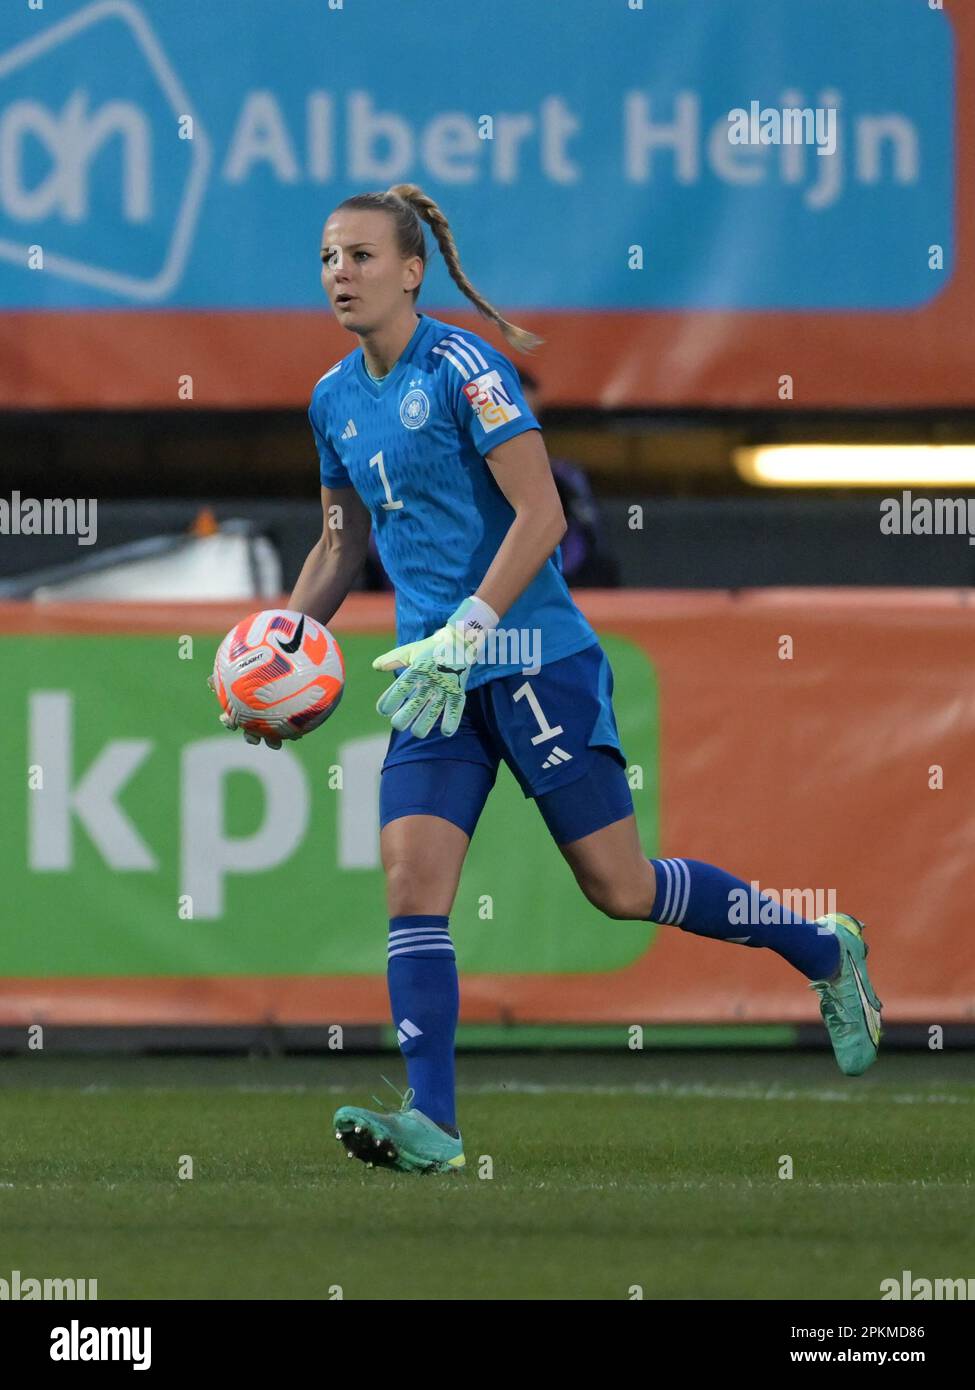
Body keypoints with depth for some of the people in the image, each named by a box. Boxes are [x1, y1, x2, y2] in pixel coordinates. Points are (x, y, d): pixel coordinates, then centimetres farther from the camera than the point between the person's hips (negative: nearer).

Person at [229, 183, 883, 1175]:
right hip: (438, 677, 6)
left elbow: (540, 514, -17)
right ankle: (430, 1122, -16)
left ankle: (823, 952, 20)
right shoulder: (334, 401, 11)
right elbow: (342, 544, 25)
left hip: (532, 657, -6)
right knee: (411, 873, -12)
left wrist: (464, 635, -23)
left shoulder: (462, 366, -12)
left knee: (620, 888, -2)